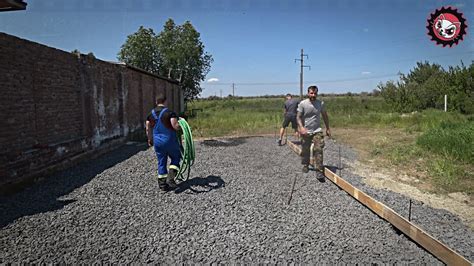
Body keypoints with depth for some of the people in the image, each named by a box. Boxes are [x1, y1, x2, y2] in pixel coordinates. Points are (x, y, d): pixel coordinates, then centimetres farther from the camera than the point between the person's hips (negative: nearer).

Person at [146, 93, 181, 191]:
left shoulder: (151, 114, 6)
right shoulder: (170, 112, -13)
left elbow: (148, 129, 10)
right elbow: (175, 126, -21)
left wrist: (150, 140, 23)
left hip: (157, 142, 5)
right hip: (170, 141, -5)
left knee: (161, 162, 12)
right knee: (175, 158, 14)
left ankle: (162, 184, 16)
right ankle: (170, 177, -3)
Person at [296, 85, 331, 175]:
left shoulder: (321, 103, -1)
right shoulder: (302, 104, -9)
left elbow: (325, 116, 10)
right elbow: (298, 117, -11)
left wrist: (328, 128, 12)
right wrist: (301, 127, -27)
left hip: (317, 131, 1)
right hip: (306, 132, 0)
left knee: (318, 149, -12)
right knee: (305, 150, 13)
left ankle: (319, 169, -9)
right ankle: (305, 165, 33)